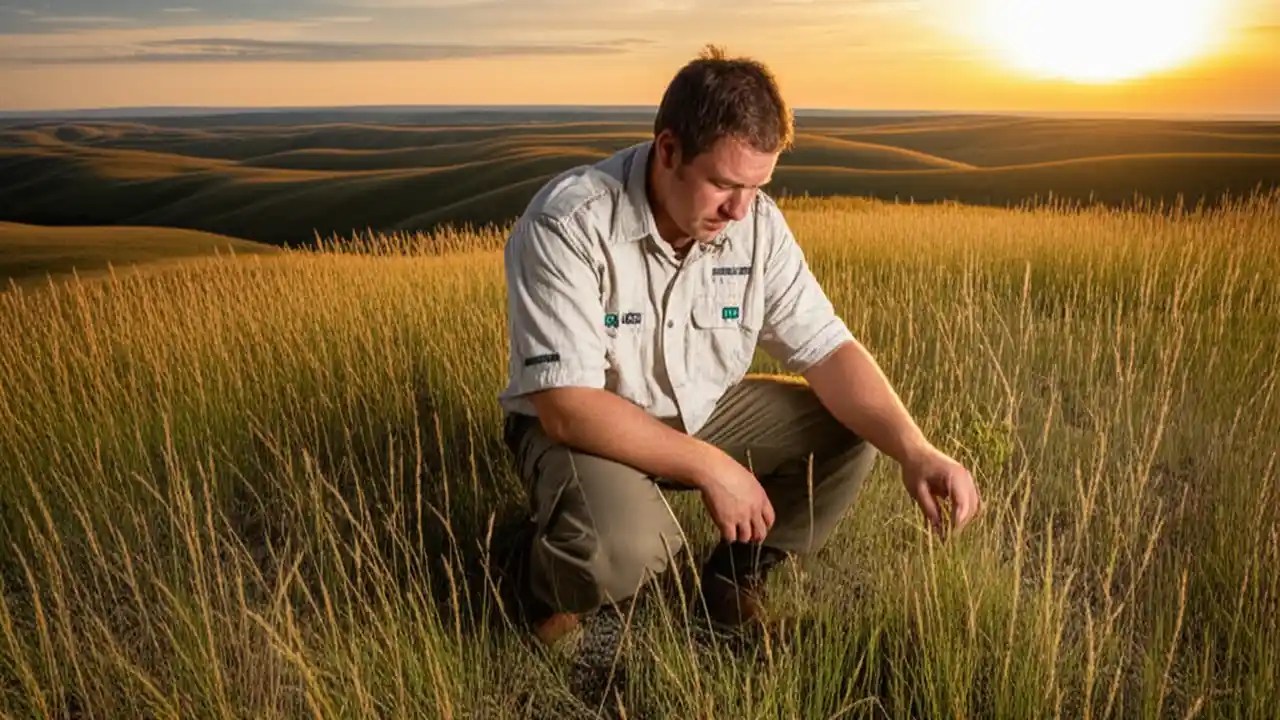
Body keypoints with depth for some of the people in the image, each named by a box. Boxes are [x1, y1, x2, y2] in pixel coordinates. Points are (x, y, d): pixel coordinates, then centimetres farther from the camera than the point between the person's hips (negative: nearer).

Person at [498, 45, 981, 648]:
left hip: (704, 412, 6)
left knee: (851, 431, -9)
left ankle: (734, 581, 12)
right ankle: (561, 586, 3)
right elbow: (567, 407, -30)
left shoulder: (757, 223, -11)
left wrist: (915, 451, -25)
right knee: (619, 550, -36)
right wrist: (710, 466, -30)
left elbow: (826, 349, -10)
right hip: (583, 428, -5)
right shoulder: (567, 226, -27)